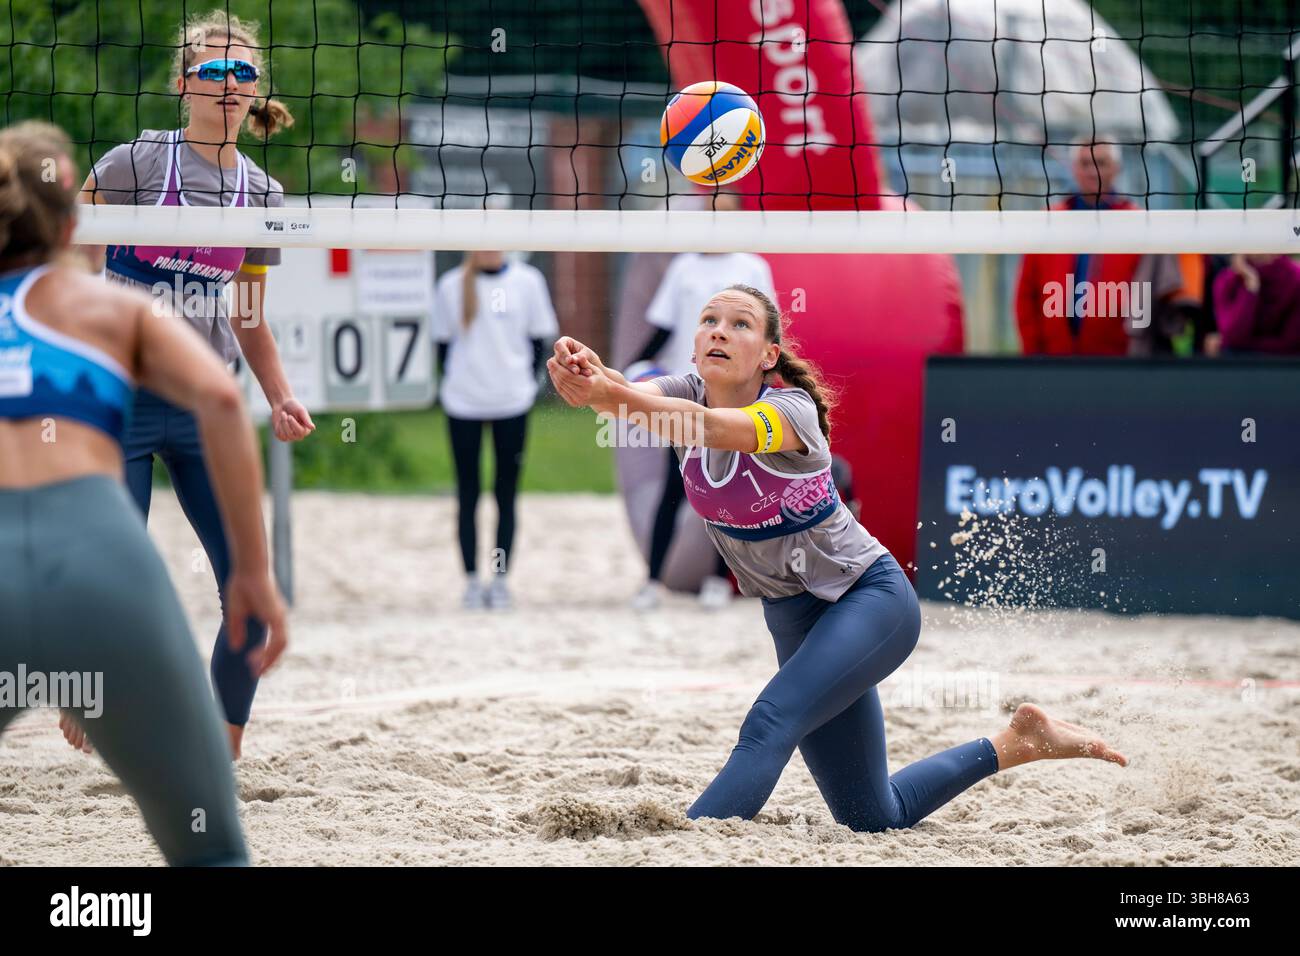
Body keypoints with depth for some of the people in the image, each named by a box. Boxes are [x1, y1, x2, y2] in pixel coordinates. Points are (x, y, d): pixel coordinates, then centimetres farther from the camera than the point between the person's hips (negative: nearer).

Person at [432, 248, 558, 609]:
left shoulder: (527, 281, 0)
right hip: (463, 403, 0)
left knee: (506, 494, 5)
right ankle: (471, 582, 11)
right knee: (468, 494, 5)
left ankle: (500, 579, 12)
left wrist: (527, 382, -2)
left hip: (512, 402, 0)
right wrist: (454, 380, -1)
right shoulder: (451, 285, 1)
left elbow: (539, 338, 5)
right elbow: (443, 342, 7)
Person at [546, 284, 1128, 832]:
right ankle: (1018, 743, 28)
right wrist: (585, 372, -54)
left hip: (870, 600, -7)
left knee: (770, 725, -33)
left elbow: (711, 428, -45)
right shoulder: (686, 393, -7)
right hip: (795, 621, 7)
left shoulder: (790, 410, -23)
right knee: (875, 820, 10)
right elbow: (628, 396, -29)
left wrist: (613, 397, -61)